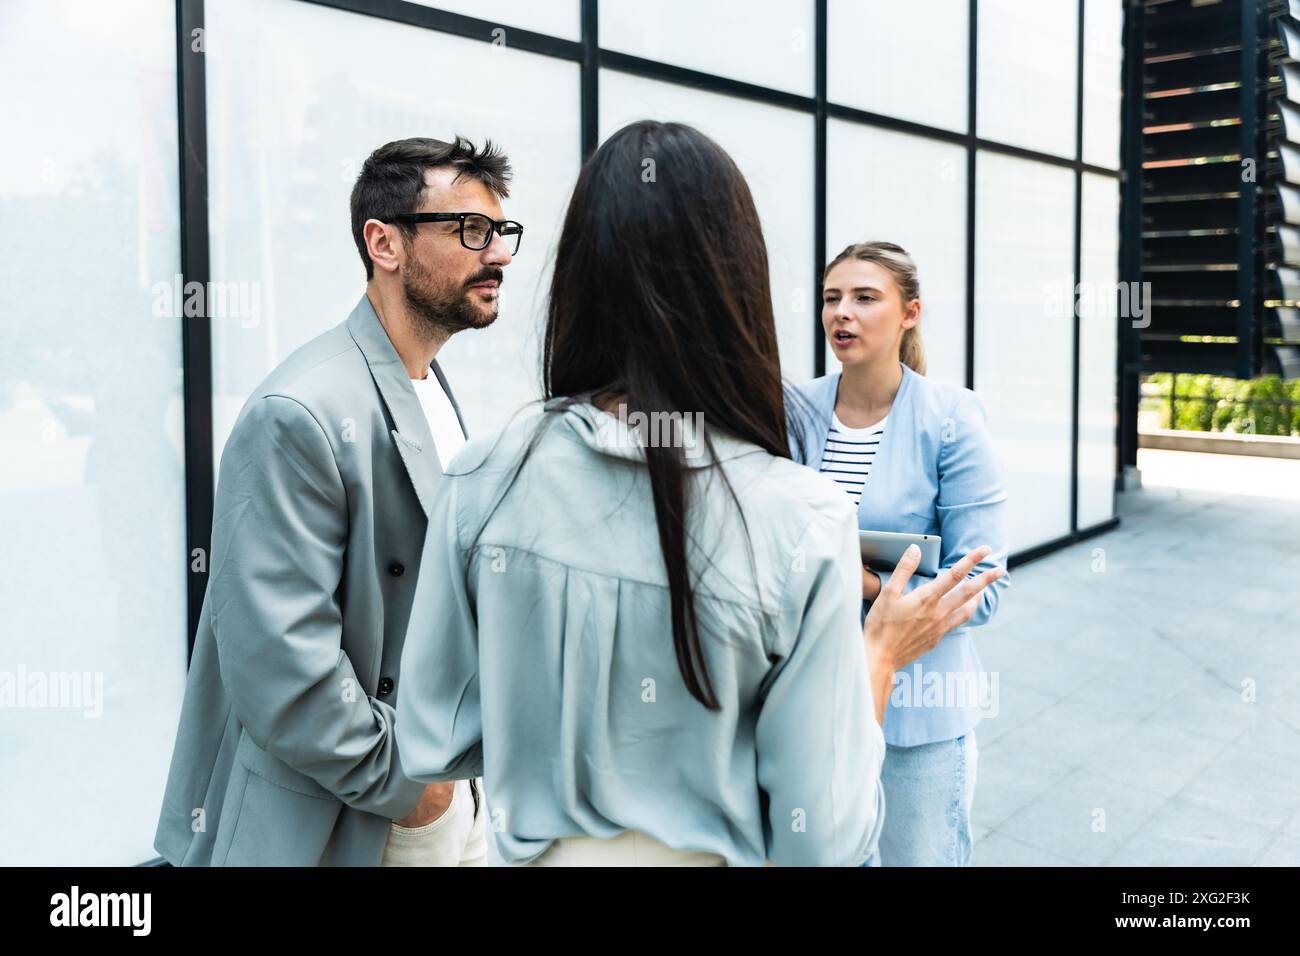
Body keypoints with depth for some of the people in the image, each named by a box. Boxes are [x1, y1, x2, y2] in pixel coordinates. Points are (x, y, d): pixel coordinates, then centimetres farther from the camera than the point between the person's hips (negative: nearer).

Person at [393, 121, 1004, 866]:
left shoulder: (483, 481, -16)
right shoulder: (805, 519, -23)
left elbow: (434, 748, -6)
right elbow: (821, 841, -18)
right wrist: (880, 657, -4)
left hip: (538, 847, 2)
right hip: (714, 849, -1)